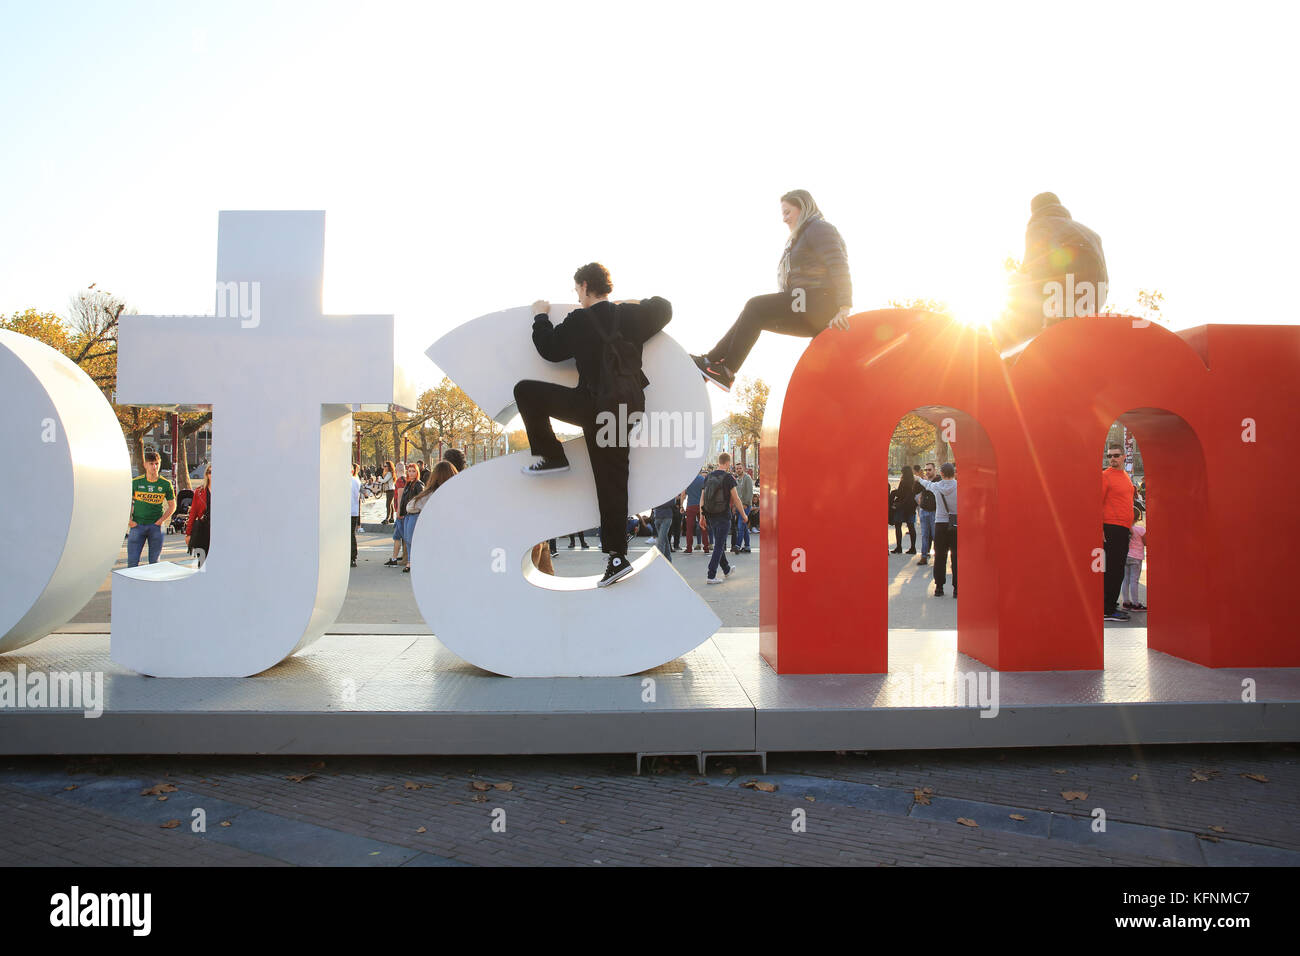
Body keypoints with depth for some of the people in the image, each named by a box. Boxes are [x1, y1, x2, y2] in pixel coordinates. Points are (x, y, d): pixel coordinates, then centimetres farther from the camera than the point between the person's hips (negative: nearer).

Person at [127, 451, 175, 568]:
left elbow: (172, 506, 8)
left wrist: (160, 521, -4)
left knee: (154, 561, 7)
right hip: (137, 525, 0)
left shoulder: (166, 484, 0)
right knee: (132, 560, -2)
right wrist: (129, 521, -3)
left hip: (156, 526, 0)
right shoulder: (136, 482, -1)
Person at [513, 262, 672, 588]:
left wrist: (541, 316, 18)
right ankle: (617, 557, 7)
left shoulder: (580, 320, -6)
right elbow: (664, 308, 26)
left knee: (525, 391, 6)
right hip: (628, 407, 6)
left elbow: (550, 349, 3)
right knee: (612, 482, 7)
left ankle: (552, 457, 10)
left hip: (594, 406, -6)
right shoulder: (631, 314, 9)